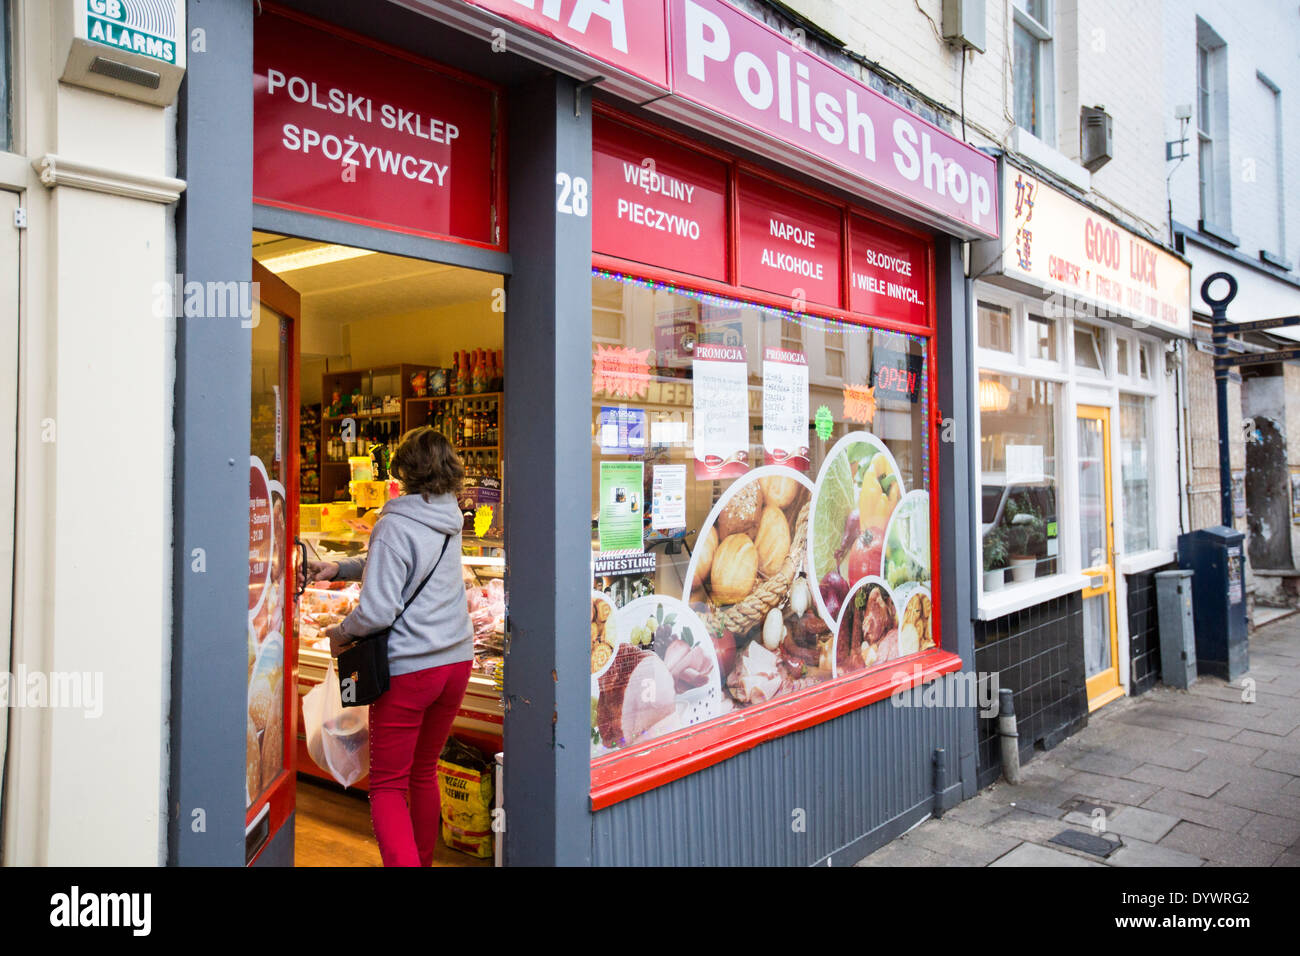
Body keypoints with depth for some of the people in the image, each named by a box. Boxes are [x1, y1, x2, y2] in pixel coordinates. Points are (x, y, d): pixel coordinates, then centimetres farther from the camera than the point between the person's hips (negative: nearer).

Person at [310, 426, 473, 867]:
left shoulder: (394, 525, -17)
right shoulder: (448, 518, 5)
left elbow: (377, 610, -21)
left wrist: (341, 633, -3)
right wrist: (340, 567, 8)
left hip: (407, 668, -7)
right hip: (456, 659, 7)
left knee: (388, 785, 4)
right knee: (424, 772, 22)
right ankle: (422, 860, 34)